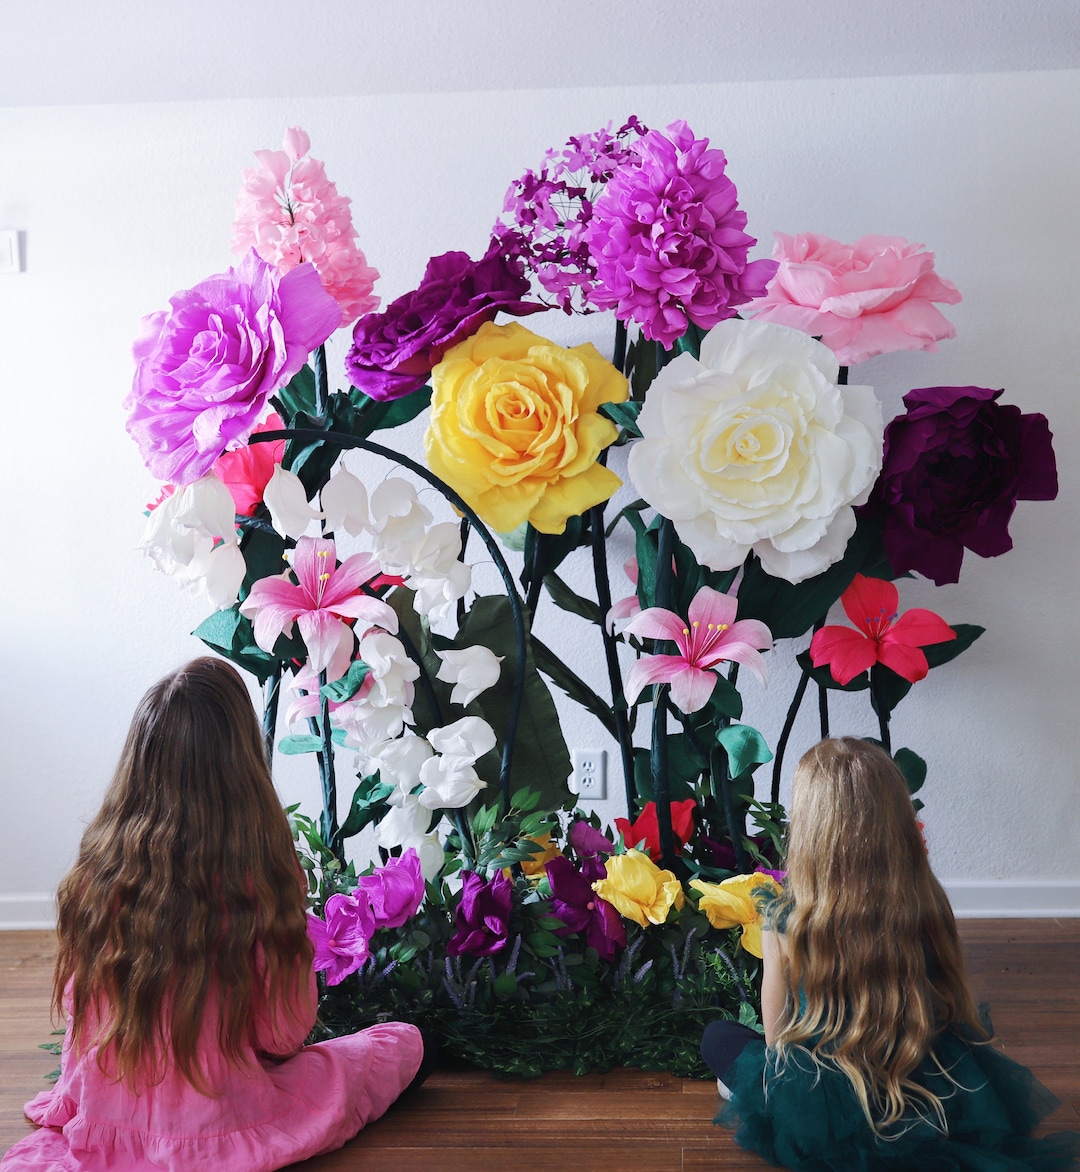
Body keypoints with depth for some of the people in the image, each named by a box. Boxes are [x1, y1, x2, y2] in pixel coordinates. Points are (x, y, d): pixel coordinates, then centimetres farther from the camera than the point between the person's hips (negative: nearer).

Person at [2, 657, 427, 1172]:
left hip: (99, 1121, 3)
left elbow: (76, 1006, 1)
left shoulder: (96, 873, -12)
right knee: (404, 1041, 9)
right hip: (214, 1127, -3)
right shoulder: (258, 878, -24)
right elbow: (286, 1032, -13)